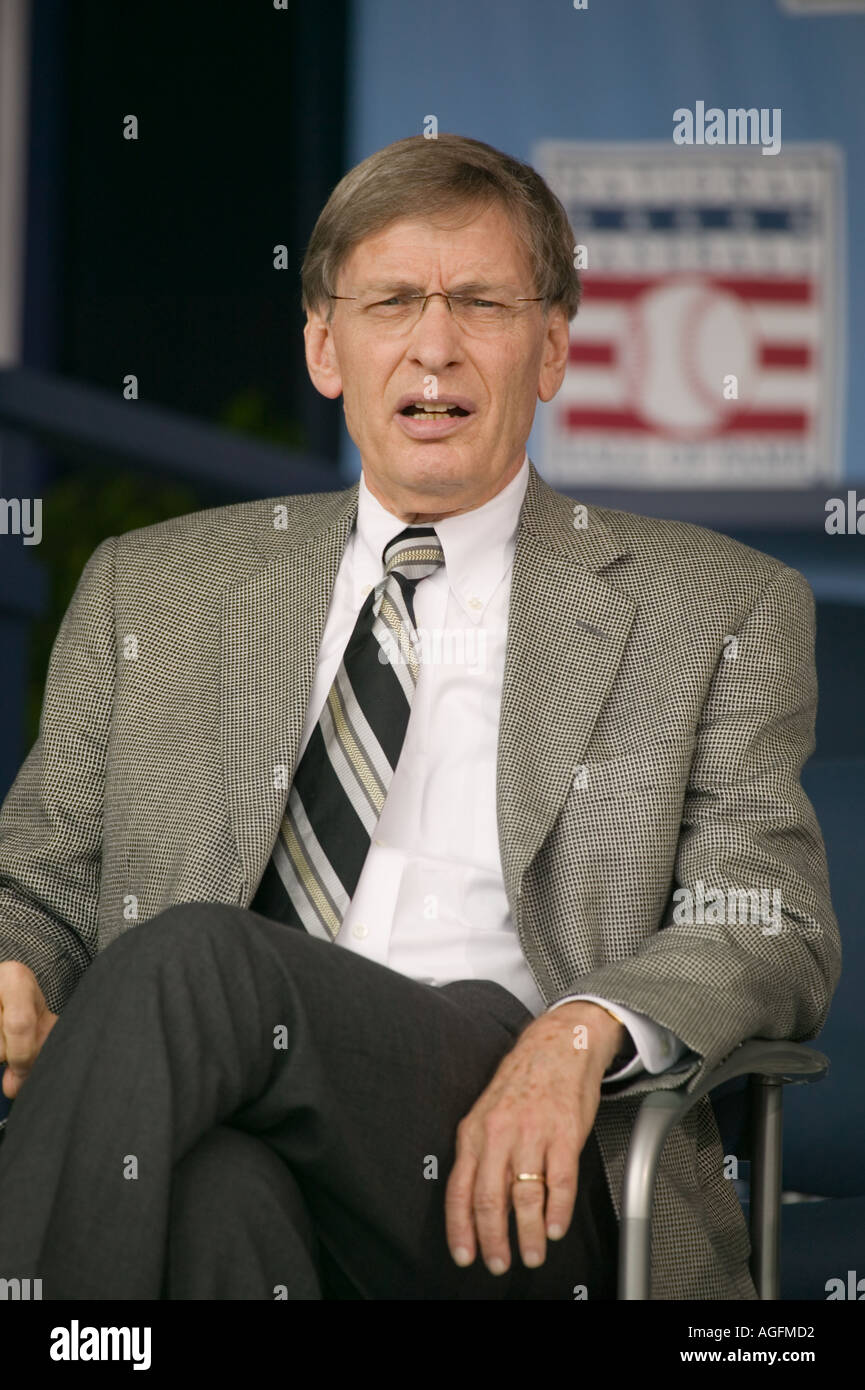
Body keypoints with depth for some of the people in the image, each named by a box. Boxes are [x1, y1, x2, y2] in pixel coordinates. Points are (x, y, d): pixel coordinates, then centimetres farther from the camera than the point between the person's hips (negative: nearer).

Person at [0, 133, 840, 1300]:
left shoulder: (720, 613, 17)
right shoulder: (152, 592, 24)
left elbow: (774, 931, 7)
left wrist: (585, 1031, -16)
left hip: (514, 1188, -1)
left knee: (189, 960, -31)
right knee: (214, 1188, -40)